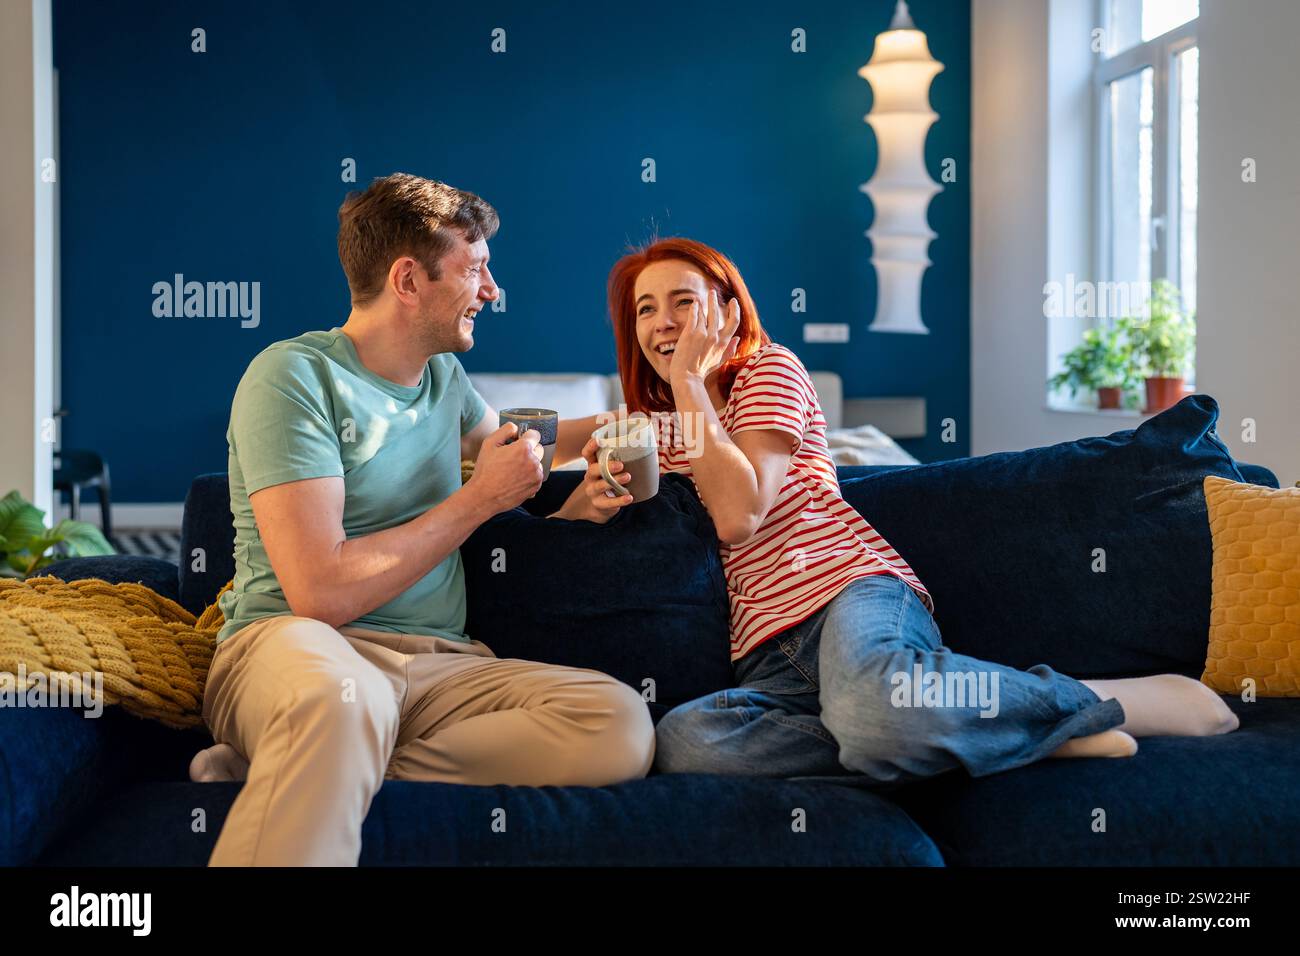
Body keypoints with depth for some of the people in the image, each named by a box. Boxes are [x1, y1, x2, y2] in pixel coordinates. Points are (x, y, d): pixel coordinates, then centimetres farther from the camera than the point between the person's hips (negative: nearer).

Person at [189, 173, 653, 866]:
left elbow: (497, 437, 44)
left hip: (439, 664, 9)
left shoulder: (444, 376, 18)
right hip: (295, 644, -9)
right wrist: (480, 498, -7)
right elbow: (322, 593, -17)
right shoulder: (295, 375, -6)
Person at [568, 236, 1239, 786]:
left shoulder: (769, 370, 10)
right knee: (681, 741, -36)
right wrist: (600, 495, 5)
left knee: (869, 698, -46)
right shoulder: (650, 425, 27)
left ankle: (1139, 699, -24)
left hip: (848, 588, -5)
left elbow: (738, 514, -6)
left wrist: (690, 379, 1)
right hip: (768, 657, 5)